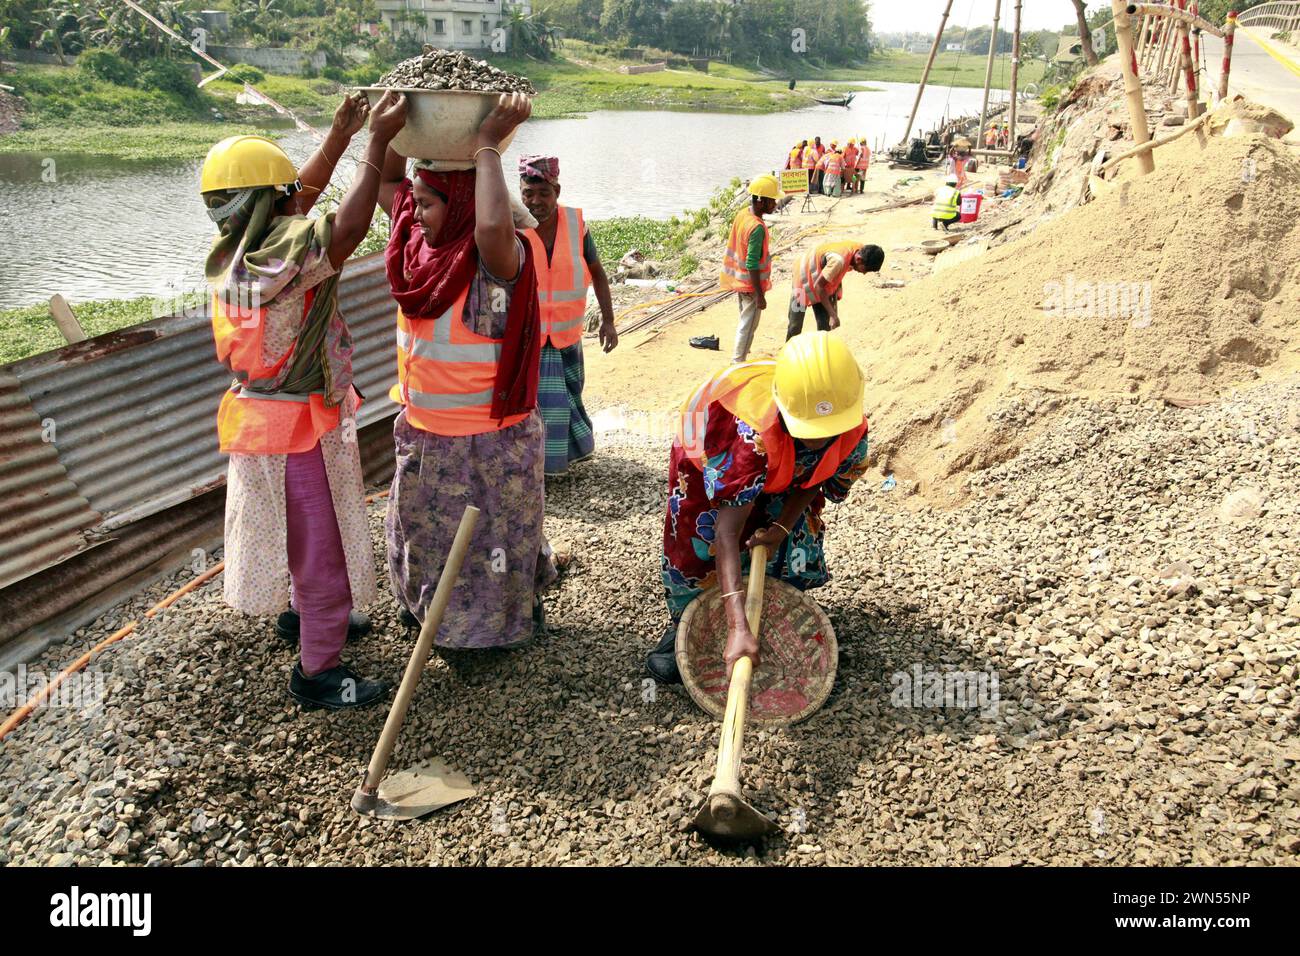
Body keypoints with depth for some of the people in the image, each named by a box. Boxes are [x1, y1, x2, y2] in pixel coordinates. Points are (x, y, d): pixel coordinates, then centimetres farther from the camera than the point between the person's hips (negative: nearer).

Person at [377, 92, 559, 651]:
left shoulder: (498, 259, -22)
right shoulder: (421, 245, -2)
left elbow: (493, 227, -46)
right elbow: (383, 180, 9)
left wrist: (488, 145, -34)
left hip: (492, 442, -7)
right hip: (423, 435, 7)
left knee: (495, 541, 14)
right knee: (425, 536, 24)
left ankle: (501, 624, 37)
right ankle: (432, 613, 48)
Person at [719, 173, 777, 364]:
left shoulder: (742, 214, 0)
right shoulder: (757, 228, -27)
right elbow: (752, 265, -27)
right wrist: (760, 295, -21)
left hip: (739, 281, 9)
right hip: (751, 285, -9)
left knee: (745, 322, 22)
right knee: (748, 325, 6)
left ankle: (738, 360, 33)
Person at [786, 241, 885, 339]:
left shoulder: (859, 250, -16)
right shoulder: (839, 260, -39)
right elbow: (818, 286, -30)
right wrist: (833, 314, -29)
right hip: (804, 277, -7)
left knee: (824, 326, 1)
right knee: (795, 324, 1)